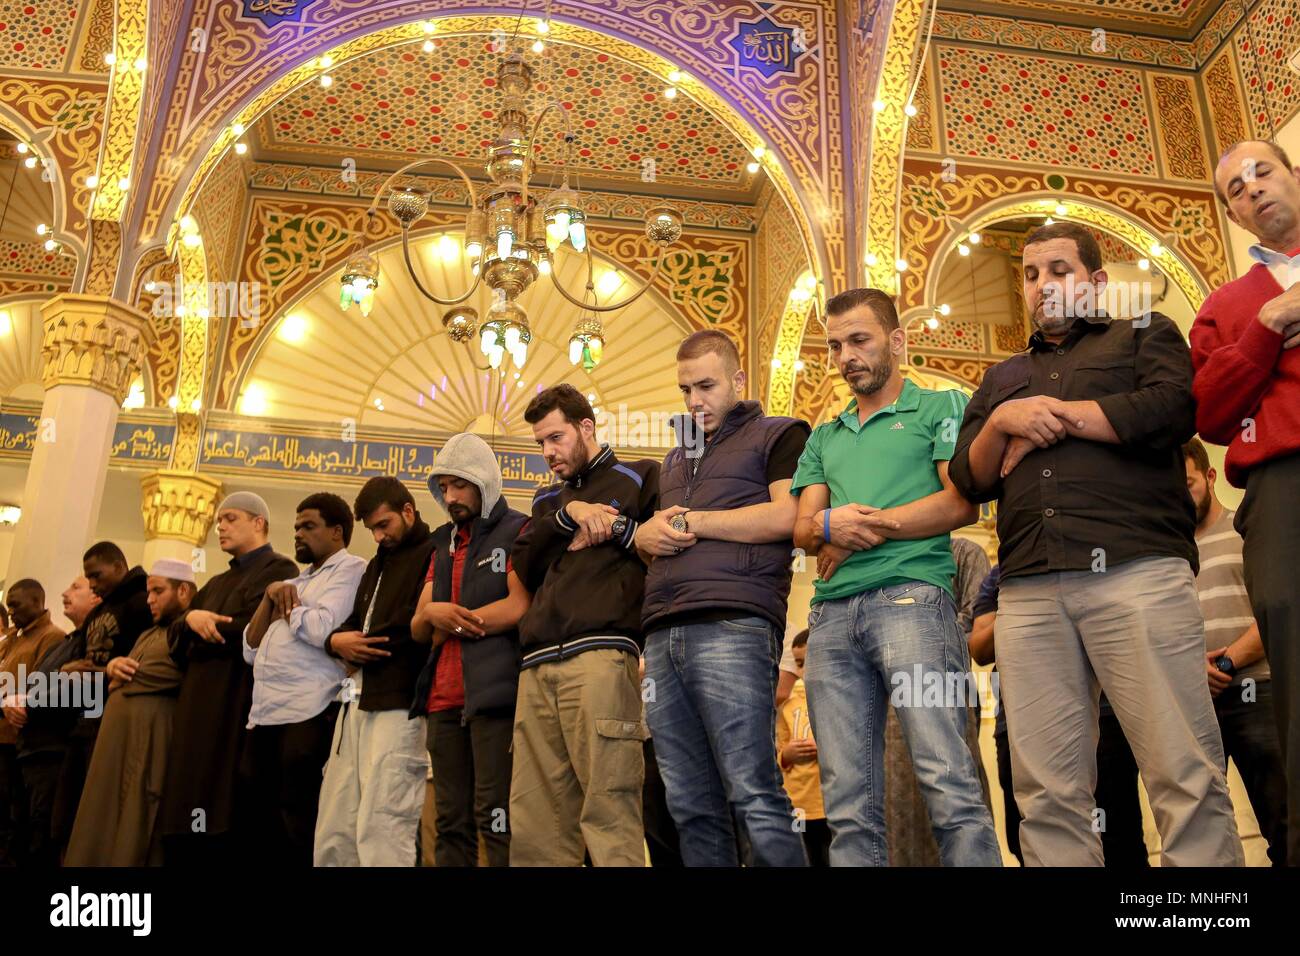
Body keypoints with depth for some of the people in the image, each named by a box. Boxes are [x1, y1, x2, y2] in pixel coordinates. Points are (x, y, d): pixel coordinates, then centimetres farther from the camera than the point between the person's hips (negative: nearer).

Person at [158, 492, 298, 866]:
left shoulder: (278, 570, 0)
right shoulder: (218, 583, 26)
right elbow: (174, 634, 16)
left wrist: (206, 629, 0)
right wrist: (191, 618, -5)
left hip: (239, 704, -8)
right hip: (199, 706, 8)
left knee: (226, 827, -10)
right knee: (188, 819, 4)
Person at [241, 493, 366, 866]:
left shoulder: (350, 569, -1)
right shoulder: (296, 582, 23)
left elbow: (323, 629, -17)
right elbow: (251, 649, 18)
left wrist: (286, 608, 1)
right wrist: (271, 596, 5)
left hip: (309, 714, -8)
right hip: (264, 715, 8)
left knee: (301, 825, -4)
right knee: (262, 821, 11)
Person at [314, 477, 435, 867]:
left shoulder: (433, 554, -3)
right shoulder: (377, 564, 27)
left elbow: (417, 625, -16)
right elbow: (354, 622, 24)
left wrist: (360, 646, -4)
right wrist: (337, 640, 0)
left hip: (398, 703, -9)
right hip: (357, 701, 9)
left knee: (380, 828, -11)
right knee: (333, 833, 8)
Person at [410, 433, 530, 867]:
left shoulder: (517, 531, 1)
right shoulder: (444, 544, 22)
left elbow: (518, 607, -13)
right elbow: (418, 628, 18)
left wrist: (448, 624, -3)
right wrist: (432, 613, -6)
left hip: (495, 691, -7)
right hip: (444, 697, 7)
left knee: (496, 818, -11)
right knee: (451, 823, 8)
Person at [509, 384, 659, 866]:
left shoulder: (640, 478, 14)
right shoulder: (547, 500, 30)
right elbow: (524, 566, 12)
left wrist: (614, 528, -2)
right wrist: (568, 515, 0)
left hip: (600, 654, -5)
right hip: (537, 665, 6)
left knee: (607, 806, -12)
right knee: (533, 822, 2)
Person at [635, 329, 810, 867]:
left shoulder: (777, 435, 10)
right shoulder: (676, 460, 31)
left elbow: (784, 517, -6)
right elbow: (649, 539, 32)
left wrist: (692, 522, -2)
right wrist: (649, 533, 8)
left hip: (733, 625, -6)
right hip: (663, 635, 7)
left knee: (753, 798, -11)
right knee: (691, 807, 3)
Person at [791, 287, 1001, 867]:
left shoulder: (940, 407, 13)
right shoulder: (823, 439, 28)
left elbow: (960, 503, -2)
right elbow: (802, 530, 16)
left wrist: (865, 526, -3)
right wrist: (830, 524, -8)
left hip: (911, 596, -5)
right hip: (831, 613, 5)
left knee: (949, 783, -13)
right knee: (849, 805, 1)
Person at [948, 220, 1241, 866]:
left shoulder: (1145, 334, 20)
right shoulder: (1002, 377, 30)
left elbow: (1172, 408, -2)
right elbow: (969, 480, 20)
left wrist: (1053, 415, 3)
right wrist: (1002, 420, 1)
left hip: (1136, 569, -3)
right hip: (1027, 590, 3)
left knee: (1185, 777, -8)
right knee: (1048, 796, -2)